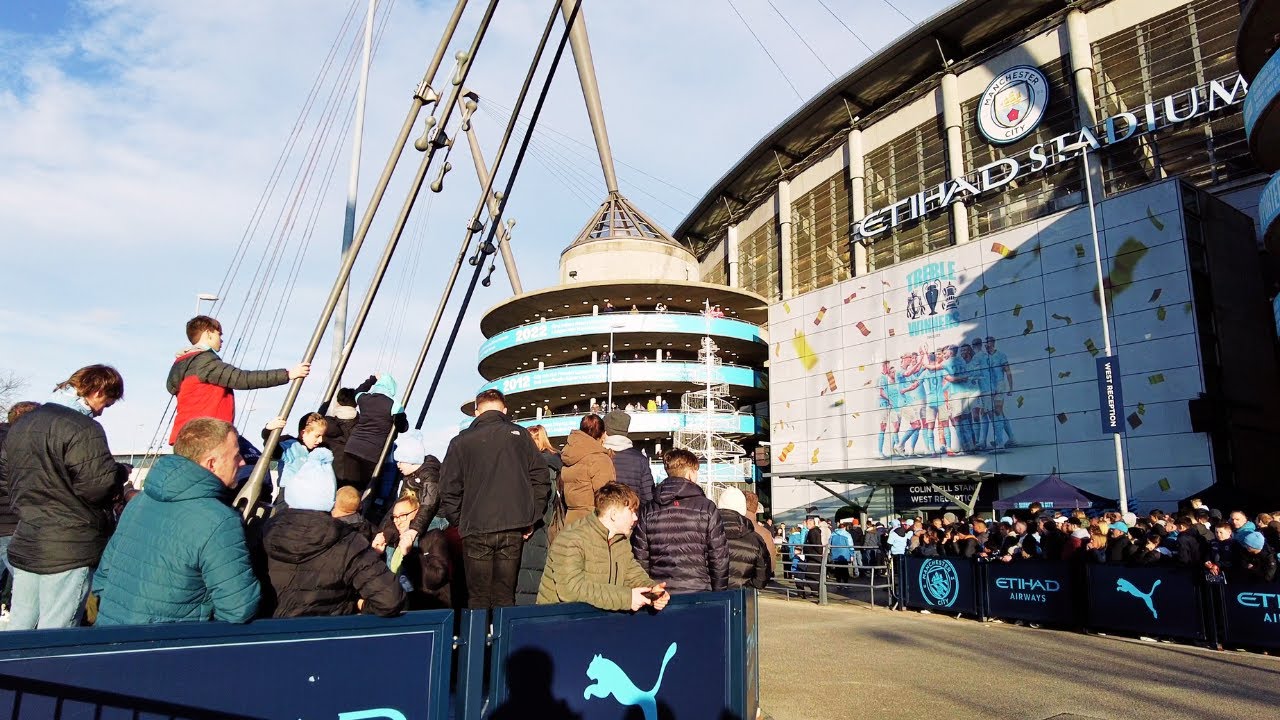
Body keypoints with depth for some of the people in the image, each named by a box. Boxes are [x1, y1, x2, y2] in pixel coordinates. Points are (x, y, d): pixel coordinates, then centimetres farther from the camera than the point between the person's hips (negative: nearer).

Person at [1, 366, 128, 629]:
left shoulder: (21, 424, 11)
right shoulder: (83, 429, -17)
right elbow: (98, 486, -20)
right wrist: (121, 472, -1)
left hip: (23, 545, 8)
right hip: (68, 551, -8)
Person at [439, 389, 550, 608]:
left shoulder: (461, 441, 4)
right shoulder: (519, 435, 6)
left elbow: (449, 489, 2)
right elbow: (540, 479, 4)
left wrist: (457, 522, 12)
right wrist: (530, 520, 9)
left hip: (476, 527, -1)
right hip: (514, 528, 1)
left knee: (478, 598, 7)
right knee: (505, 596, 8)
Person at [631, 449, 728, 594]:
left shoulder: (648, 510, 4)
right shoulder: (707, 508, -3)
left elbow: (640, 557, 4)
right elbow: (719, 556, -2)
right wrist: (718, 593, 8)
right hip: (697, 592, -2)